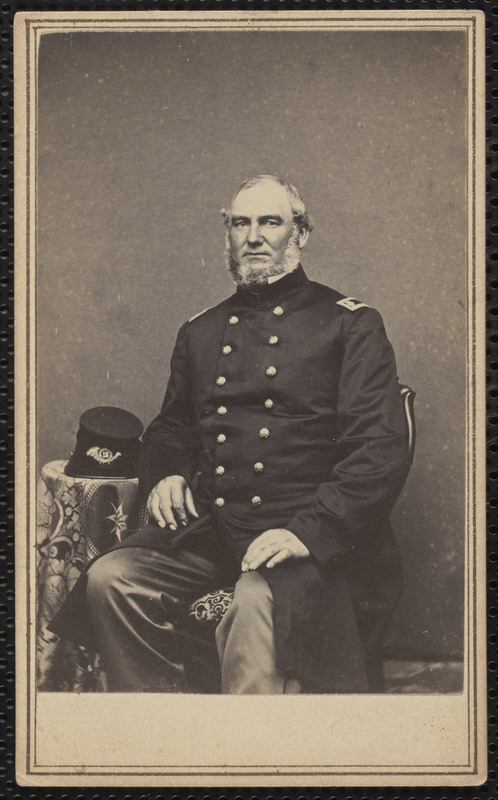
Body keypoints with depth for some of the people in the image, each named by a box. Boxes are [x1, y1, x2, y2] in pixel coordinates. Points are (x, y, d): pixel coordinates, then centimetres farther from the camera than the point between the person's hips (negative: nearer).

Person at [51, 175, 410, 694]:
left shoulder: (350, 324, 3)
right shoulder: (200, 332, 20)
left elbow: (383, 450, -5)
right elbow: (169, 427, 31)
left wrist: (310, 531, -18)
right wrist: (165, 475, 7)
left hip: (307, 535, -5)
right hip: (208, 529, 5)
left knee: (258, 607, -35)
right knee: (109, 578, -18)